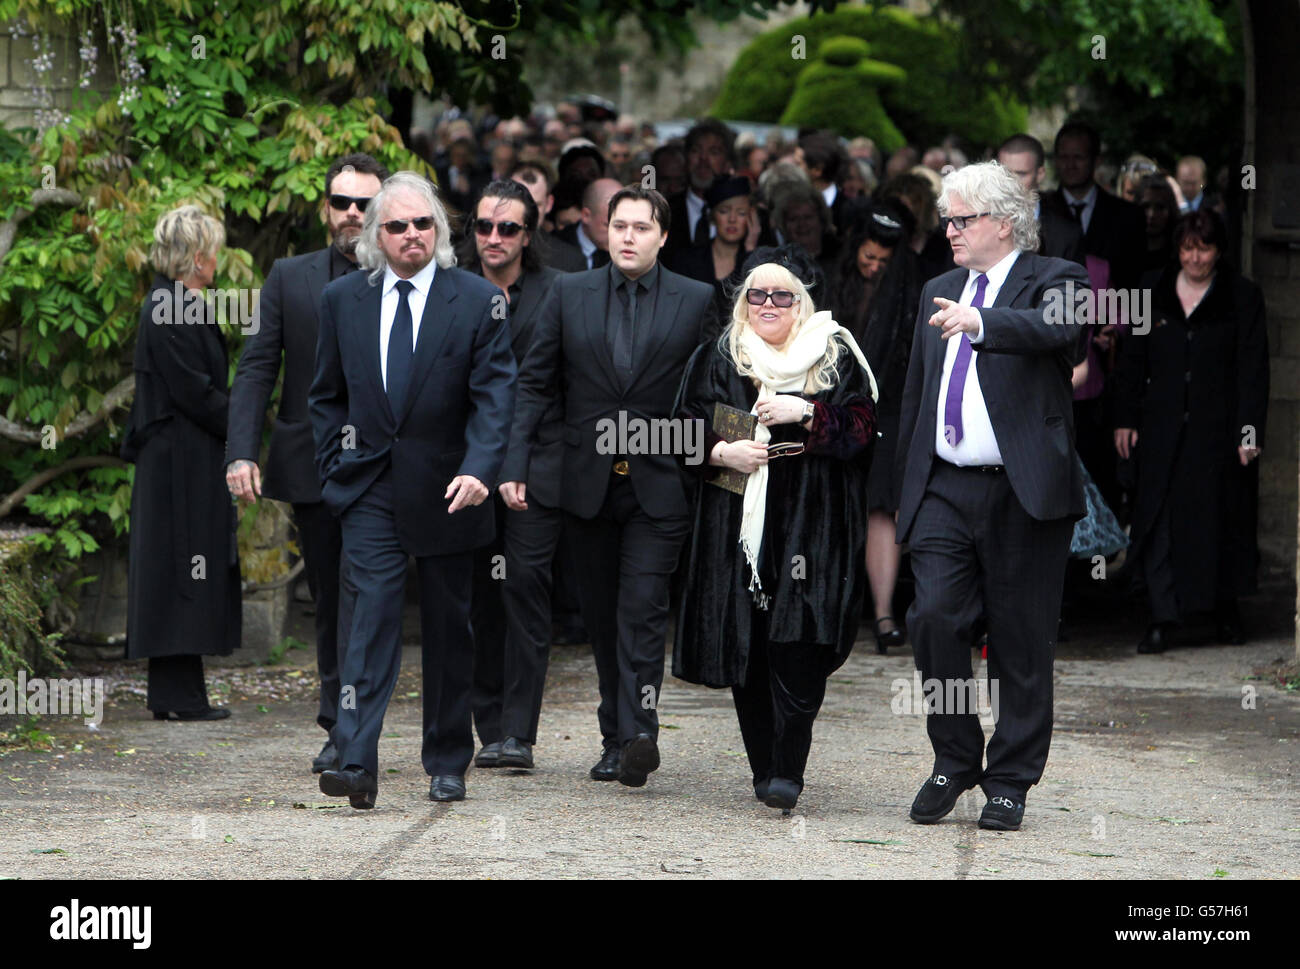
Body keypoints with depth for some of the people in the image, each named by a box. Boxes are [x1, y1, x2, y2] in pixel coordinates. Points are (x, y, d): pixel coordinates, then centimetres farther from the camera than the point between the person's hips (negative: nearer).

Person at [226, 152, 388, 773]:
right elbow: (256, 369, 4)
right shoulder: (290, 279, 9)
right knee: (327, 599, 10)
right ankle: (344, 726, 18)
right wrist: (242, 452, -8)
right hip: (309, 468, 3)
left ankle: (345, 727, -11)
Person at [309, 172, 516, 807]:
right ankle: (356, 764, -20)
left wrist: (478, 469, -23)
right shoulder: (342, 300, 5)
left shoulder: (477, 301, -3)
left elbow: (494, 395, -9)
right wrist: (335, 467, 5)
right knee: (371, 615, -12)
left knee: (448, 629, 8)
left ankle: (447, 764, 20)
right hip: (369, 490, 1)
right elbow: (326, 396, 14)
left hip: (446, 491, 0)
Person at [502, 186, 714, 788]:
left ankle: (637, 733, -19)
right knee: (602, 617, 9)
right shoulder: (570, 295, 7)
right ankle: (616, 739, 17)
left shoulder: (696, 302, 1)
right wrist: (515, 463, -1)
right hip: (588, 484, 3)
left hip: (657, 487, -3)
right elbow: (535, 384, 7)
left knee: (641, 611, -14)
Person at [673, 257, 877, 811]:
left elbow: (861, 428, 1)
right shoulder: (717, 360, 13)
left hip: (810, 528, -2)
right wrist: (722, 452, -8)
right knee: (744, 647, 0)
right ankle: (763, 765, 9)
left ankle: (788, 770, -14)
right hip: (737, 526, 2)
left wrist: (803, 414, -11)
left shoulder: (836, 359, 9)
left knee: (797, 649, -13)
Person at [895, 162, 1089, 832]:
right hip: (944, 492, 5)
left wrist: (979, 323, -43)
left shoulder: (1052, 280, 0)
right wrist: (904, 494, 20)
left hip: (1023, 494, -4)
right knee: (933, 618, -9)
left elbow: (1056, 329, -25)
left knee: (1021, 643, 1)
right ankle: (954, 760, 8)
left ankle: (1010, 781, 12)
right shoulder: (938, 292, 18)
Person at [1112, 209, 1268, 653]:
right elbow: (1131, 361, 12)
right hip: (1163, 427, 2)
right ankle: (1162, 619, -5)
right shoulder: (1154, 295, 8)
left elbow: (1253, 369, -4)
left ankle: (1226, 609, 23)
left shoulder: (1242, 297, 0)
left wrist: (1249, 430, -11)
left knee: (1222, 516, 5)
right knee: (1160, 517, -5)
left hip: (1219, 429, -2)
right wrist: (1125, 419, 6)